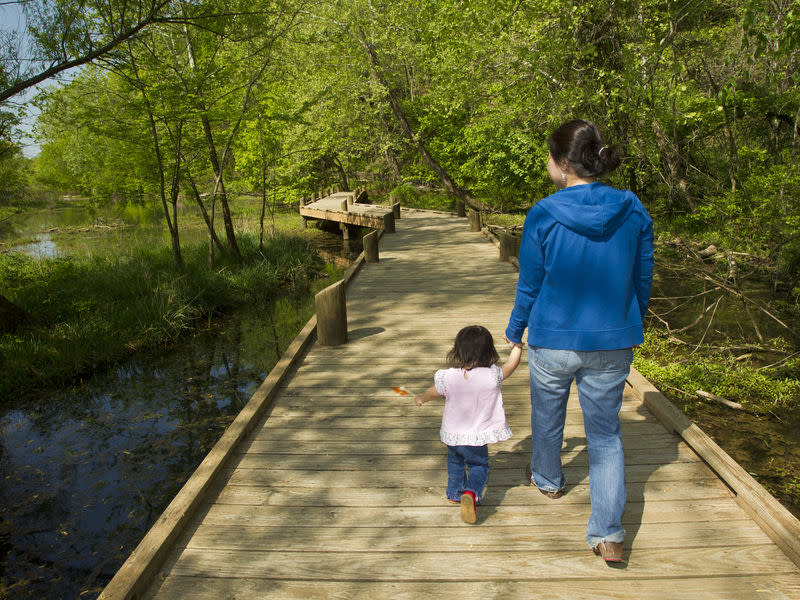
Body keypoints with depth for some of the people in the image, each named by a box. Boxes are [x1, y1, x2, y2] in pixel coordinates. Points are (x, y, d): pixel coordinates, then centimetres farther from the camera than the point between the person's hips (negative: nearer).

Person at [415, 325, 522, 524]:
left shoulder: (448, 377, -15)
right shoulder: (492, 376, -20)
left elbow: (432, 393, 3)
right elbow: (511, 365, -3)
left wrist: (420, 398, 24)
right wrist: (517, 345, 13)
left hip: (453, 435, 2)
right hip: (478, 437, -2)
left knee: (455, 462, 27)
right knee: (479, 465, 14)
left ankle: (455, 492, 42)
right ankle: (472, 492, -11)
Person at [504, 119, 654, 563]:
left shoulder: (543, 215, -15)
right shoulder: (633, 211, -6)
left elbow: (529, 285, -7)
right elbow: (643, 280, 3)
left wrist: (514, 333, 8)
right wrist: (632, 328, 19)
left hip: (553, 340, -2)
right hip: (612, 343, 2)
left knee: (547, 416, 24)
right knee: (605, 432, 14)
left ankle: (547, 479, 50)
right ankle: (608, 533, 10)